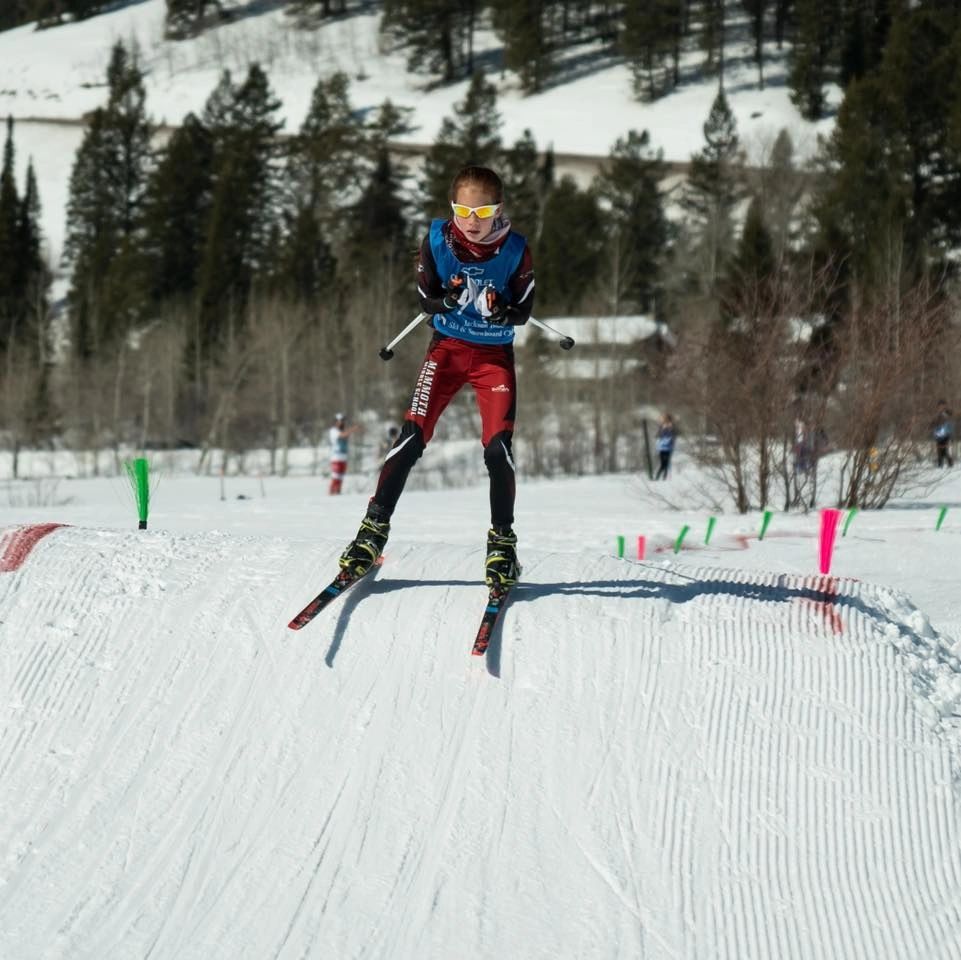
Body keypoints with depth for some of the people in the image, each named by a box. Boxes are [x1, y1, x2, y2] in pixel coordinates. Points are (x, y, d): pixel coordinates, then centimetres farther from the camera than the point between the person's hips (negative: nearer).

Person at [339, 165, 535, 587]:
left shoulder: (515, 250, -13)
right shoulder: (437, 240, -11)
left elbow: (524, 310, -3)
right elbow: (426, 300, -2)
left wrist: (500, 312, -27)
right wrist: (449, 301, -25)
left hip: (495, 354, -1)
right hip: (448, 347, 1)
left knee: (498, 447, -14)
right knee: (412, 438, -12)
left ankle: (502, 540, 3)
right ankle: (373, 529, -3)